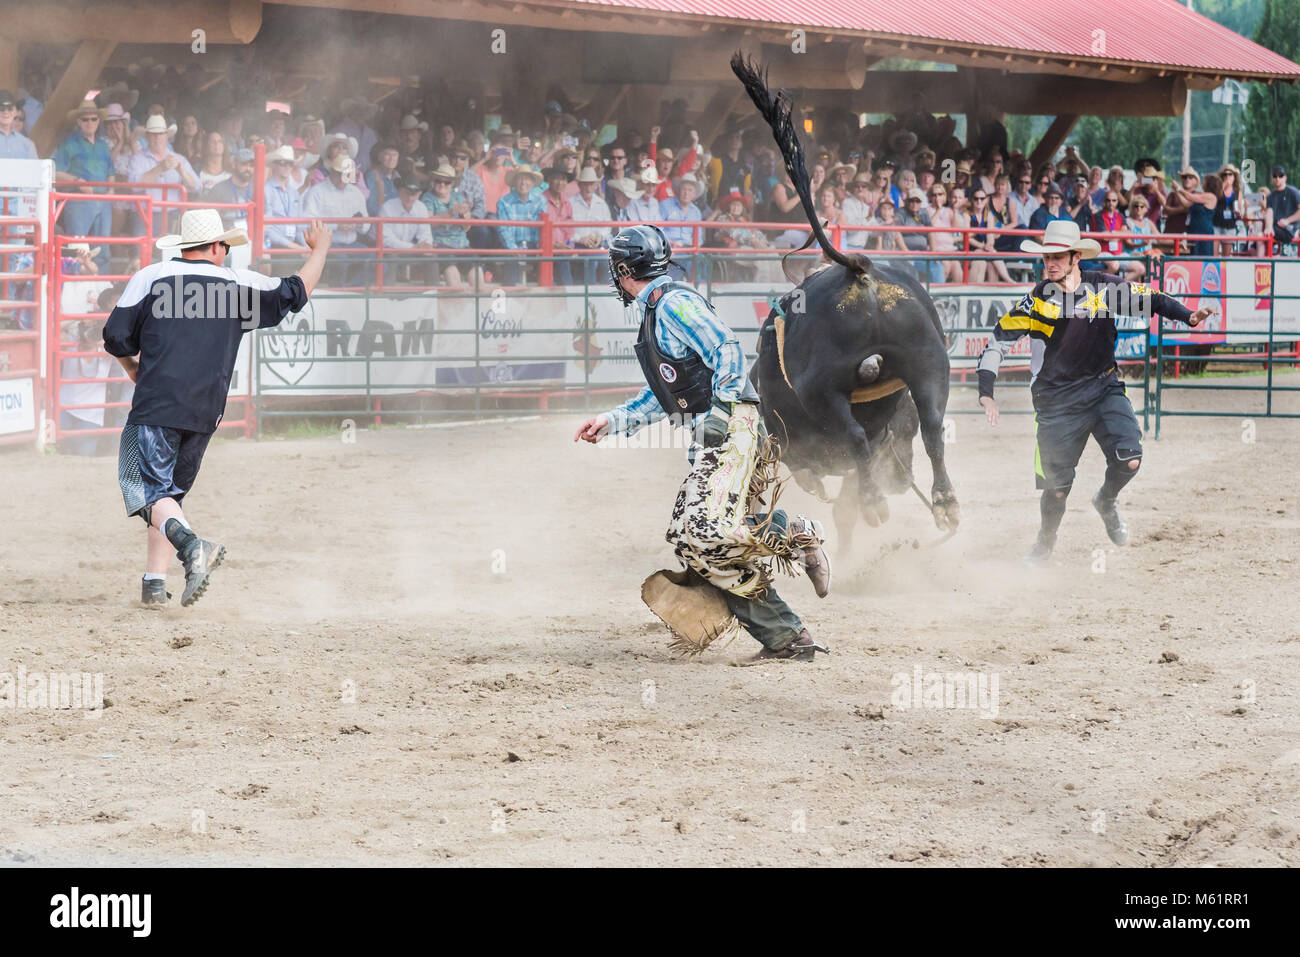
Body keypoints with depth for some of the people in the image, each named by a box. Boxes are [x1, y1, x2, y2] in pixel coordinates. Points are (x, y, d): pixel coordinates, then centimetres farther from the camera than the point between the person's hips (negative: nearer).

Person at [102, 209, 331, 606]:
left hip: (155, 406, -3)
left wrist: (134, 369, 22)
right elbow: (297, 292, 19)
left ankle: (191, 544, -35)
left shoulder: (150, 278, 4)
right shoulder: (239, 284, 8)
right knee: (170, 491, 17)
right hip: (204, 414, 3)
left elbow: (116, 338, 1)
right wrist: (319, 249, 37)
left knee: (153, 493, -7)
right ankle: (154, 582, 11)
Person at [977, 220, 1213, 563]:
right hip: (1058, 401, -1)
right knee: (1057, 484, -1)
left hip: (1104, 387, 1)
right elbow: (998, 340, -6)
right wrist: (986, 392, -15)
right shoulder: (1038, 301, -10)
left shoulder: (1103, 288, -6)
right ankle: (1045, 542, 29)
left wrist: (1188, 316, -16)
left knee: (1129, 460, -17)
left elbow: (1149, 300, 1)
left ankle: (1106, 502, 18)